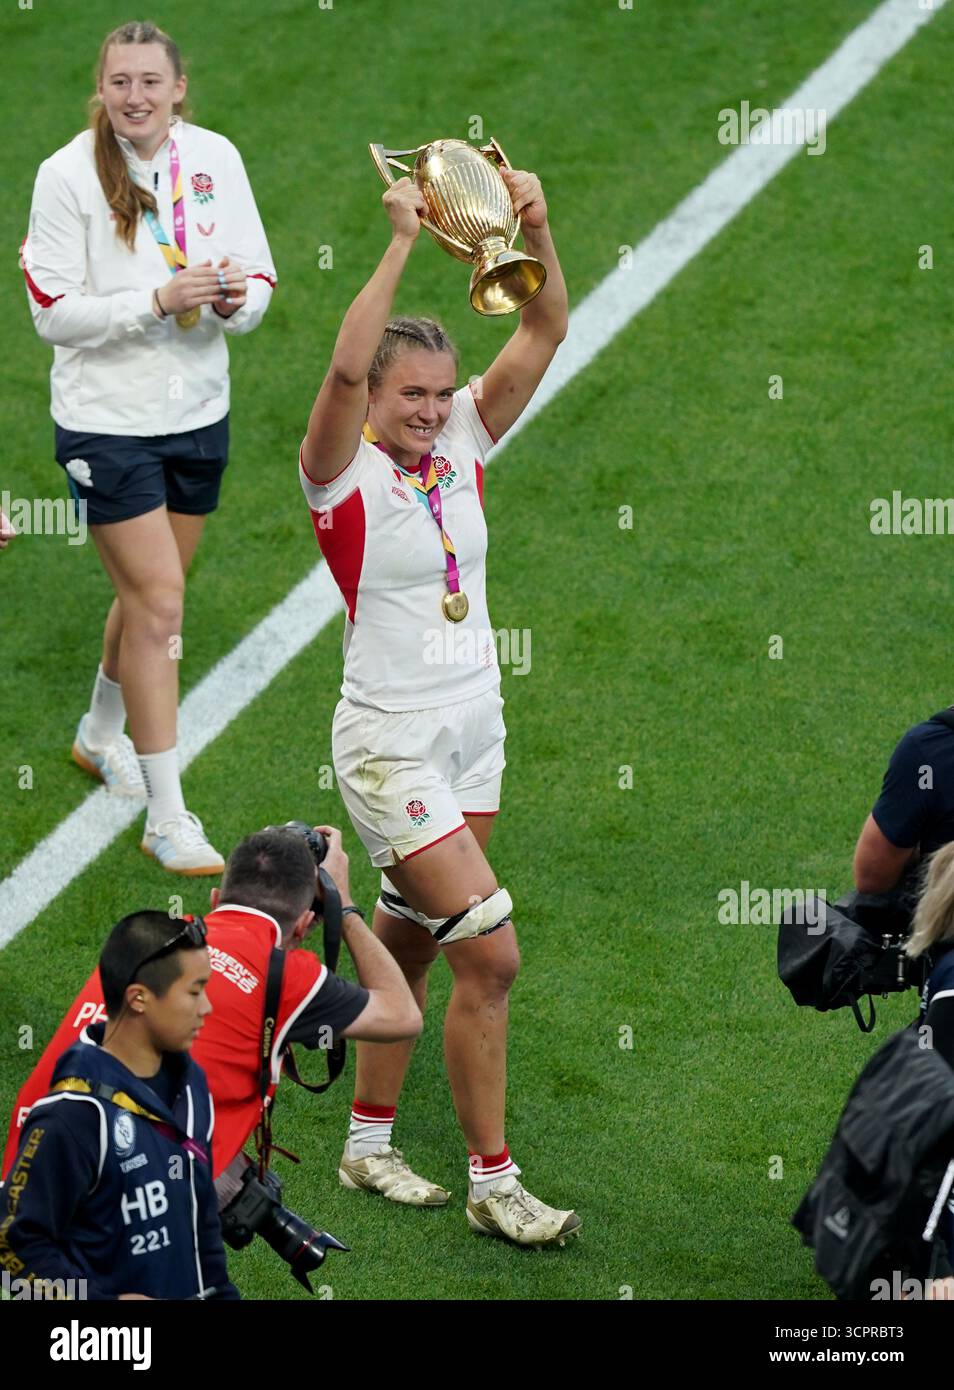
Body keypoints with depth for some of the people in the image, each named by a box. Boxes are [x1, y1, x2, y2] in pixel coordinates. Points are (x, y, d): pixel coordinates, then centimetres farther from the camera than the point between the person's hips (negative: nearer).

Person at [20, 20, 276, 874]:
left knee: (151, 597, 19)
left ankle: (101, 737, 46)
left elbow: (260, 276, 4)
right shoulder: (68, 175, -13)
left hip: (199, 413, 5)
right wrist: (158, 300, -25)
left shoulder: (216, 158, -1)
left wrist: (237, 298, -19)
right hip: (108, 418, -5)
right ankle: (167, 819, -2)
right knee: (156, 606, -9)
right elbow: (53, 313, -14)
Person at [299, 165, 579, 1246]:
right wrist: (403, 240, -33)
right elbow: (344, 368, -32)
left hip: (474, 729, 6)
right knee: (489, 953, -10)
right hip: (391, 742, -6)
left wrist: (535, 233, -18)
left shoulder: (461, 444, 4)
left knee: (408, 948, 15)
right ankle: (492, 1183, -1)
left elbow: (544, 333, -2)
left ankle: (367, 1144, 28)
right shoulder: (344, 473, -12)